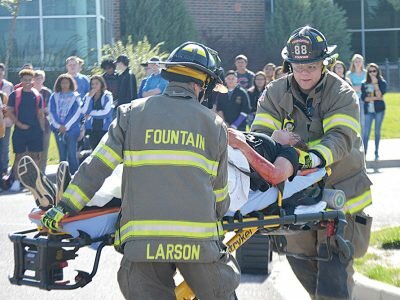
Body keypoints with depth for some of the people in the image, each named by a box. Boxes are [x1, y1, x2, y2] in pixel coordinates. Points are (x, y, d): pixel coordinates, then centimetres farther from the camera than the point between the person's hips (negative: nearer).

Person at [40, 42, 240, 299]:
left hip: (142, 240, 0)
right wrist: (217, 223, 34)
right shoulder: (214, 124, 10)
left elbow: (98, 165, 4)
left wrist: (66, 206, 10)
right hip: (199, 239, 0)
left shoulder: (132, 113, 9)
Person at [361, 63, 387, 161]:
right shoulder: (364, 84, 5)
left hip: (379, 110, 0)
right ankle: (363, 153, -7)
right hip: (368, 110, 1)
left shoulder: (382, 83, 1)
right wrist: (376, 98, -13)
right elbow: (363, 98, -5)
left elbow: (379, 95, -14)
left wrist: (375, 84, -14)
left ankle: (377, 153, 17)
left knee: (377, 132, 7)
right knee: (366, 132, -6)